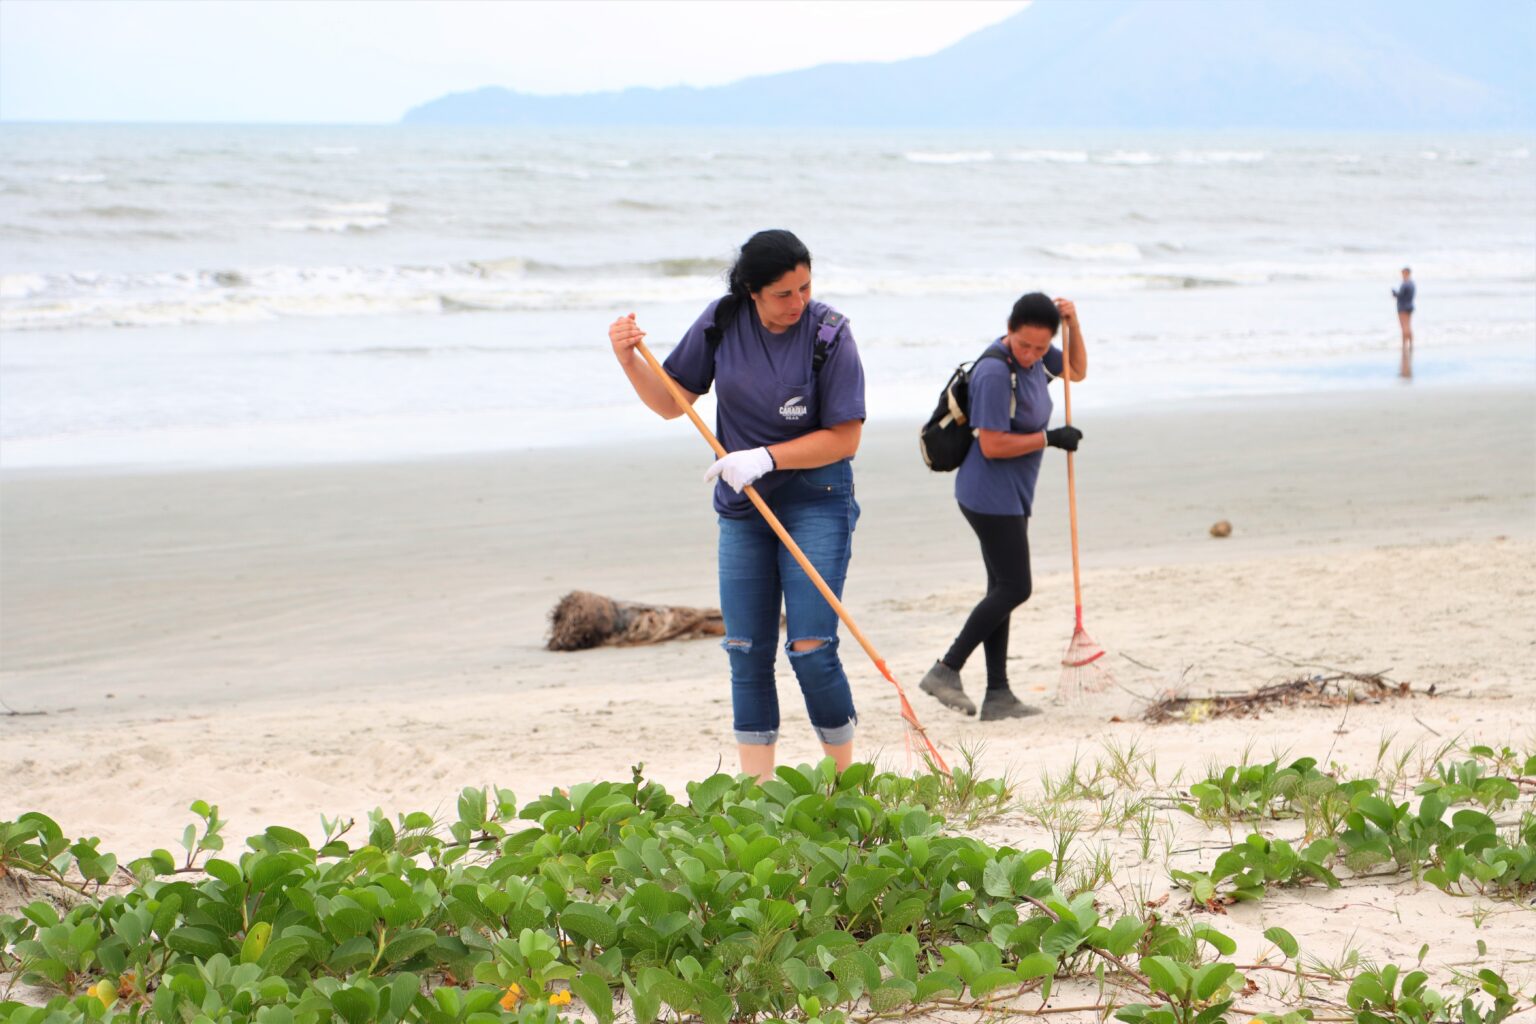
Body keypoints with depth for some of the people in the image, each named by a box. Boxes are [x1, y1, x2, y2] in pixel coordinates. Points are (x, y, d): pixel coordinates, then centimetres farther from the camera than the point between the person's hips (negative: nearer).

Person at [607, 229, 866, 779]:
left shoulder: (829, 334, -14)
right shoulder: (723, 321, -2)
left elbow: (844, 438, -13)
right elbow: (672, 402, 5)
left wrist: (764, 457, -19)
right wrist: (630, 360, -11)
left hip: (816, 501, -4)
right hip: (742, 507, 4)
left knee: (811, 648, -10)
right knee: (747, 651, 3)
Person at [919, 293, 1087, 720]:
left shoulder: (1035, 357, 5)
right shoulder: (995, 373, -23)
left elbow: (1077, 371, 23)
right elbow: (992, 445, -25)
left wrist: (1073, 324, 5)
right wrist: (1049, 438, -16)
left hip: (1010, 497, 10)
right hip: (991, 495, -10)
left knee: (1003, 589, 10)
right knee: (1014, 588, -10)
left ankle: (997, 695, 13)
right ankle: (946, 670, -5)